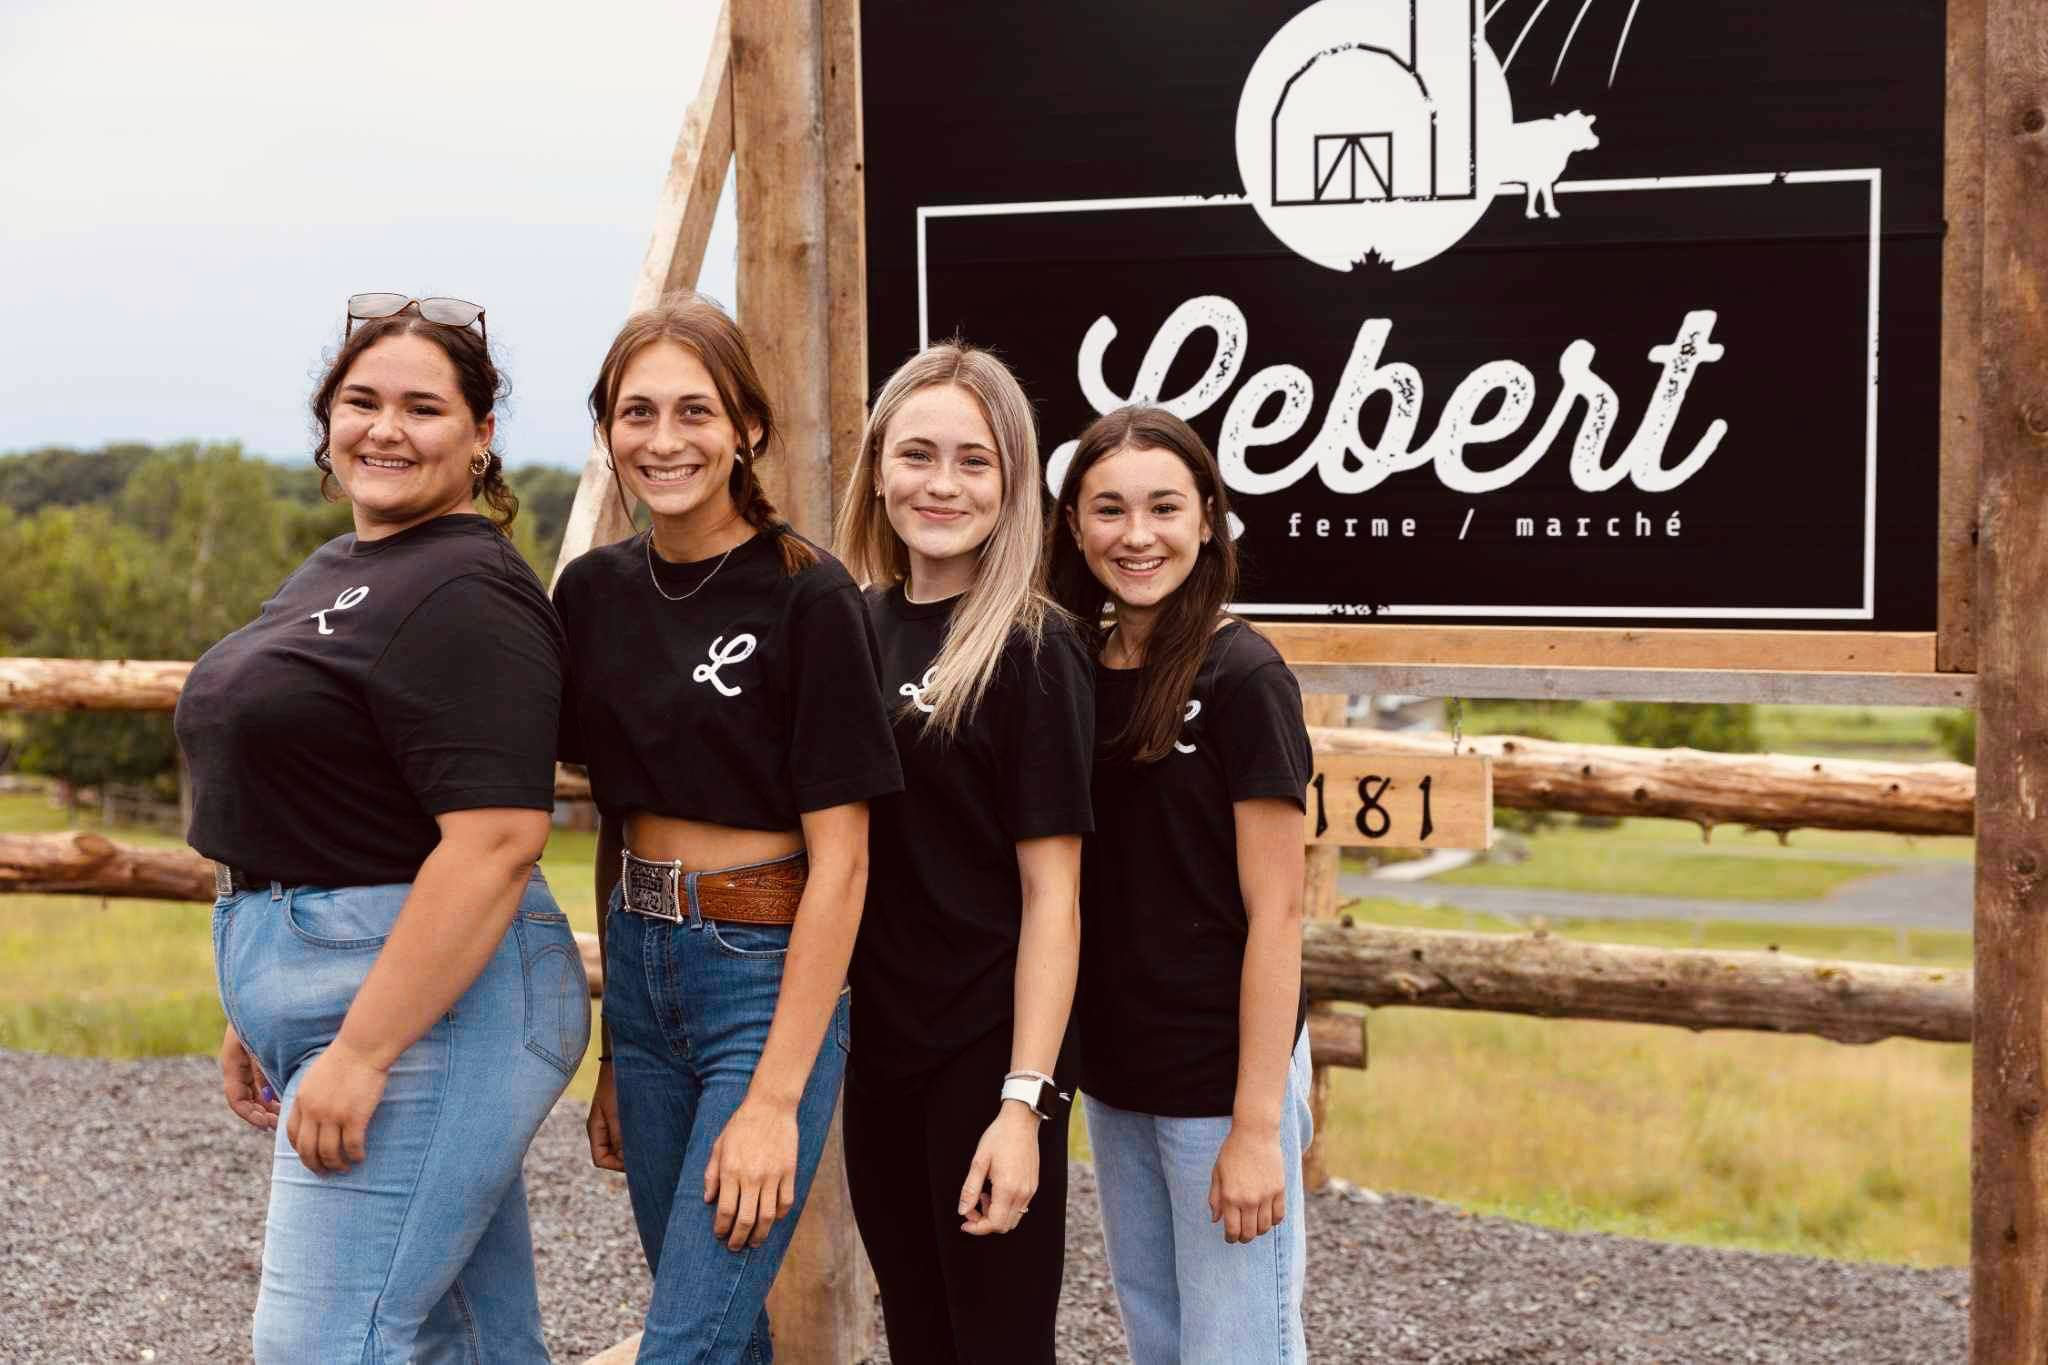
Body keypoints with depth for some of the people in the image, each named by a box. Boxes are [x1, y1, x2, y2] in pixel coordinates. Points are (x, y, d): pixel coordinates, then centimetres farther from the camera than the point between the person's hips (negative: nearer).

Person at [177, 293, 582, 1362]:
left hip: (428, 995, -10)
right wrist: (260, 1015, 22)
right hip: (326, 991, 10)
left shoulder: (468, 592, -14)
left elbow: (495, 839, -23)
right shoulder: (333, 575, 17)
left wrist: (360, 1053, -24)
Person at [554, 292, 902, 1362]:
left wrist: (775, 1099, -17)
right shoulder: (595, 592, 6)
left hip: (768, 976, -6)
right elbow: (616, 825, 12)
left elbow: (840, 858, -14)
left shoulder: (806, 595, -12)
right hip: (641, 972, 6)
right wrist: (613, 1050, 12)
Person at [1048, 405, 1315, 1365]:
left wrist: (1258, 1123, -17)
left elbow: (1274, 913, -15)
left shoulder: (1239, 676, -13)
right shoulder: (1081, 672, 5)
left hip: (1220, 1073, -6)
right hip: (1114, 1074, 7)